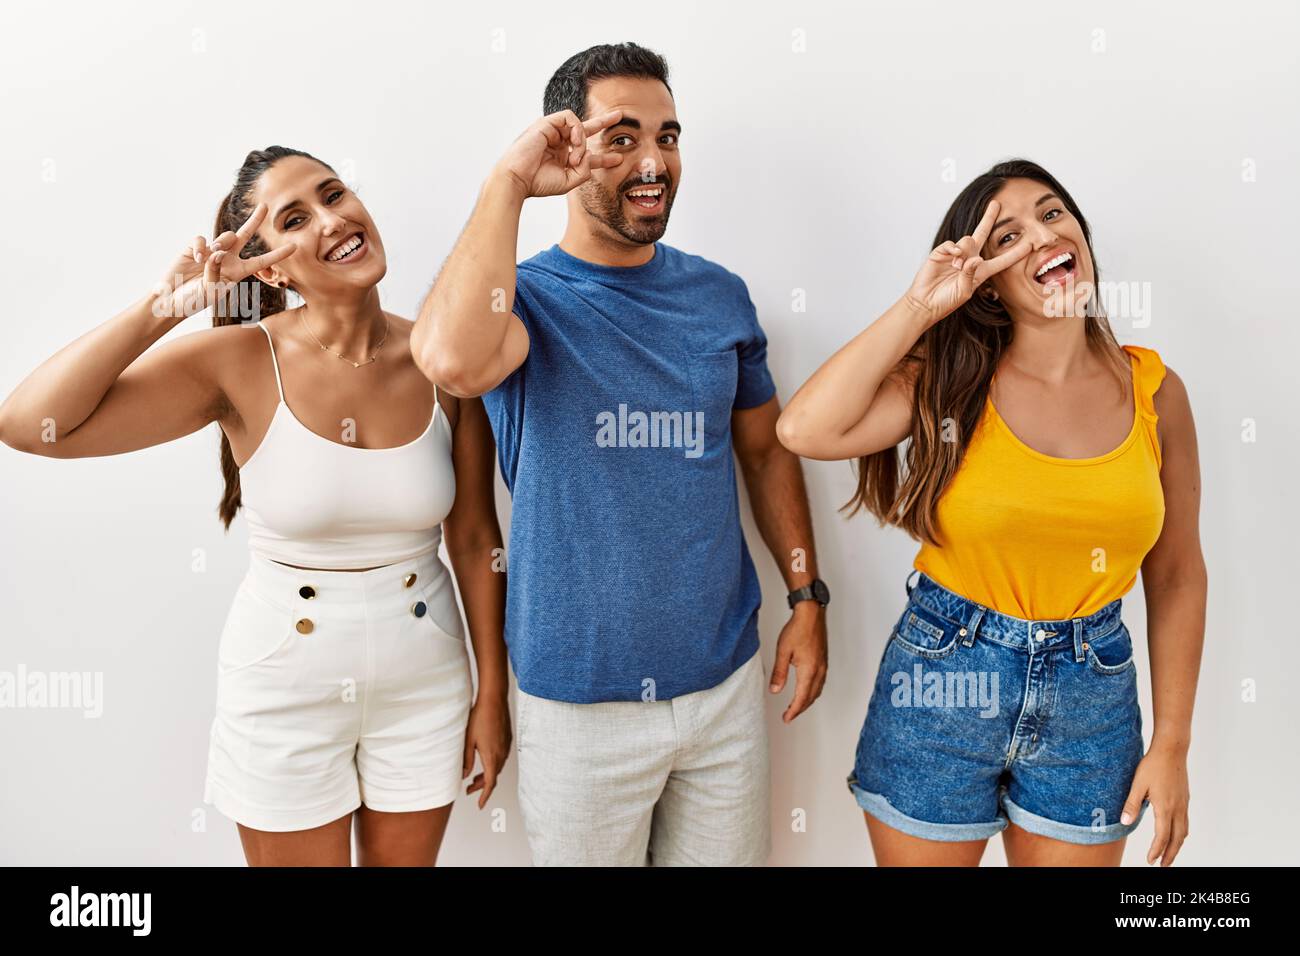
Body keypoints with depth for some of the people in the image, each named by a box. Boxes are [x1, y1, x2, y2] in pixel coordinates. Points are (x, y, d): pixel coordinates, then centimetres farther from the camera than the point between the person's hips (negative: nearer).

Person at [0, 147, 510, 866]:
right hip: (284, 690, -1)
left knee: (405, 860, 23)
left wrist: (493, 694, 2)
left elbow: (474, 539, -2)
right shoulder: (238, 362, -14)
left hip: (425, 682, 2)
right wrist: (166, 304, -24)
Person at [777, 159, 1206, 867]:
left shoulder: (1153, 389, -3)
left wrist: (1171, 743, 3)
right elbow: (805, 430, -26)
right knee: (928, 847, 16)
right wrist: (920, 305, -20)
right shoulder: (952, 379, -9)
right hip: (943, 678, -1)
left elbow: (1176, 574, 3)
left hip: (1093, 691, 2)